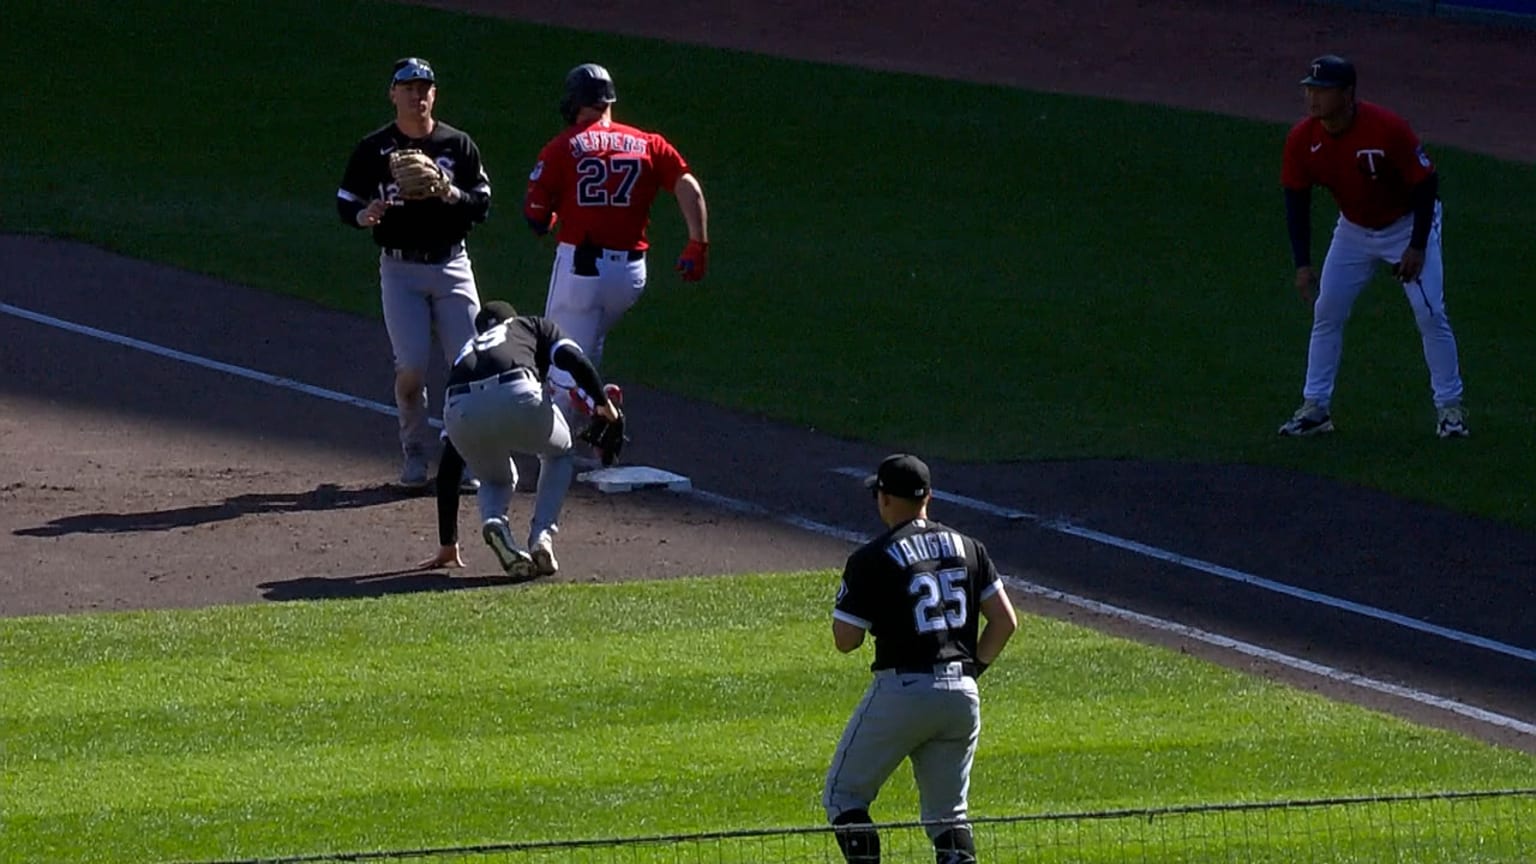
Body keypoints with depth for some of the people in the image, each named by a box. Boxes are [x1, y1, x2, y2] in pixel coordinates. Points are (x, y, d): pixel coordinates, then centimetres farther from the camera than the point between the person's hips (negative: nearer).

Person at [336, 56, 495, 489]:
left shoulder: (458, 145, 5)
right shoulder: (373, 149, 2)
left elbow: (483, 203, 2)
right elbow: (345, 204, 3)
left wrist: (452, 194, -18)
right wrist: (365, 214, -20)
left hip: (451, 264, 1)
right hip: (400, 269, -1)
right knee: (412, 364, -10)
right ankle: (414, 453, 8)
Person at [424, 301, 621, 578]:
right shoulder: (532, 326, 35)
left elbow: (448, 469, 39)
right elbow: (575, 361, 9)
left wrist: (447, 544, 42)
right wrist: (604, 404, 27)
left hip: (462, 412, 2)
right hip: (519, 398, -2)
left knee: (496, 480, 33)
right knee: (559, 454, 32)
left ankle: (493, 521, -2)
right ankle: (542, 536, 10)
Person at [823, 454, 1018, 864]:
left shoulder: (872, 559, -7)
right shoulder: (967, 548, 9)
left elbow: (845, 640, -4)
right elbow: (1005, 621, 7)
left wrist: (850, 600, 14)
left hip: (902, 689, -5)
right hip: (962, 693, 5)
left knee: (844, 795, 10)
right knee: (947, 812, 14)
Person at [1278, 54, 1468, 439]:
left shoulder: (1387, 129, -32)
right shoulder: (1302, 140, -18)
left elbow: (1426, 183, -21)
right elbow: (1296, 200, -7)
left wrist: (1417, 247, -22)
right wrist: (1302, 263, -14)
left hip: (1407, 225, -4)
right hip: (1353, 230, 4)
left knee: (1430, 313, -10)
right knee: (1326, 312, 1)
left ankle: (1449, 407, 1)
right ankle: (1315, 407, 9)